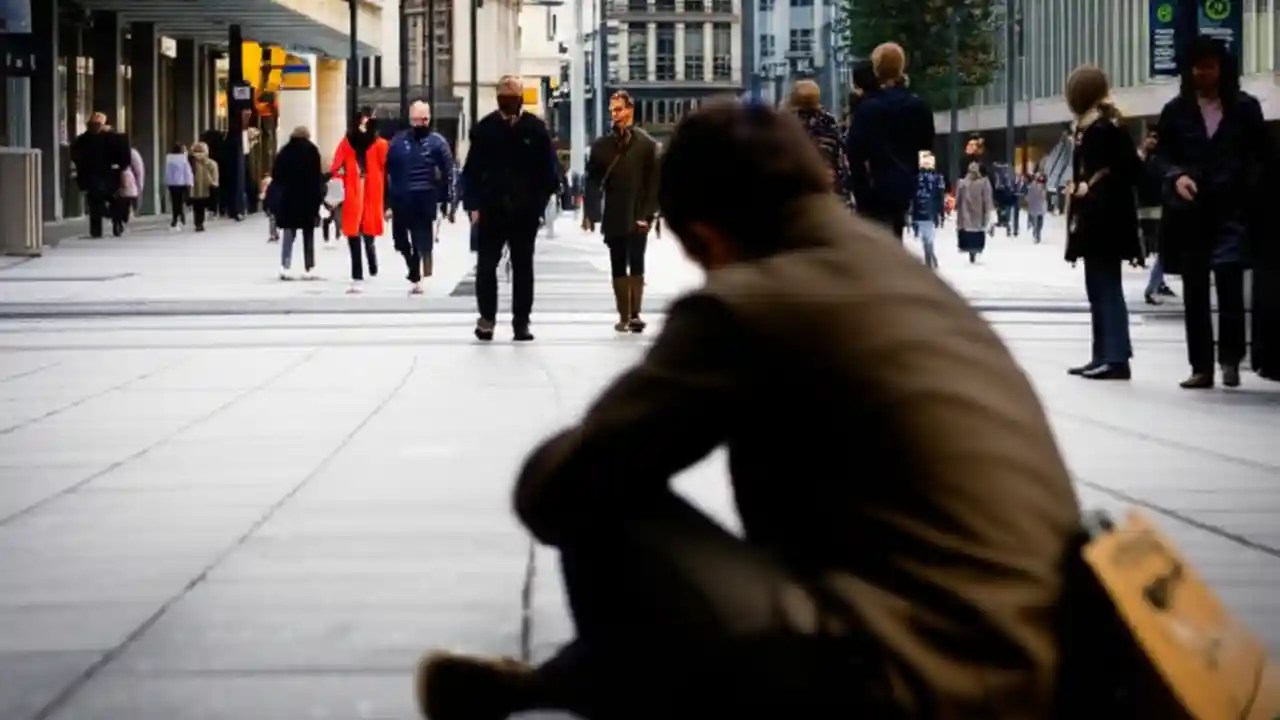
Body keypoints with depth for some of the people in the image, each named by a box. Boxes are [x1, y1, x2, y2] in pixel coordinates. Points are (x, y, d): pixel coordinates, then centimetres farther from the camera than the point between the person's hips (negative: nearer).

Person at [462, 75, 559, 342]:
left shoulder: (536, 128, -1)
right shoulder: (485, 128, 0)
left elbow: (546, 171, 1)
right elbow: (472, 170, 1)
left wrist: (539, 204, -5)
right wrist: (474, 205, -6)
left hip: (525, 211, 0)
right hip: (491, 209, 0)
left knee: (523, 267, 6)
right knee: (486, 265, -1)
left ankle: (521, 321, 12)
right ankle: (487, 317, 9)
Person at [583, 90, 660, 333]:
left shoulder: (646, 144, -2)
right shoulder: (602, 145, 6)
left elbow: (653, 184, -4)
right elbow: (593, 182, 5)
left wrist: (648, 215, -11)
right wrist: (590, 213, -3)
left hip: (637, 218, -3)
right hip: (613, 217, 3)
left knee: (636, 265, -6)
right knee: (618, 267, 6)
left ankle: (635, 314, -7)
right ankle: (624, 316, 10)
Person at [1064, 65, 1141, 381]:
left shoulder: (1104, 128, -14)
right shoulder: (1090, 127, 13)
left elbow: (1130, 170, -19)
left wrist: (1092, 187, -15)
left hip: (1104, 218, -10)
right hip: (1096, 218, 10)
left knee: (1107, 288, -10)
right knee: (1100, 289, 12)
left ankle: (1116, 358, -10)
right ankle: (1105, 356, 17)